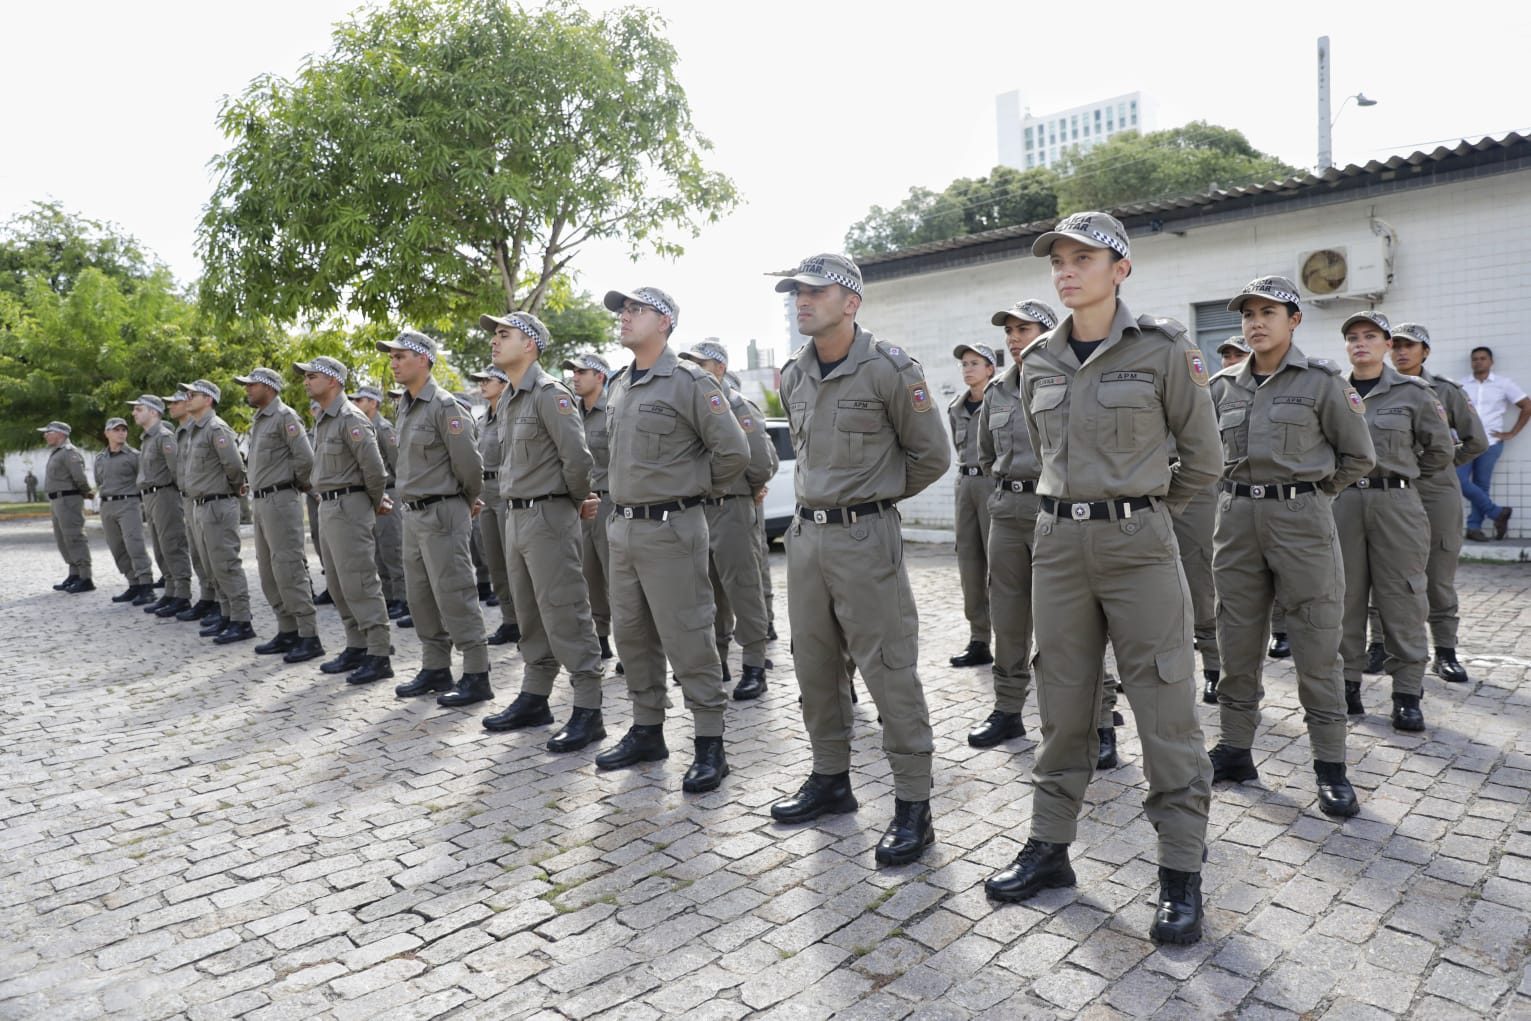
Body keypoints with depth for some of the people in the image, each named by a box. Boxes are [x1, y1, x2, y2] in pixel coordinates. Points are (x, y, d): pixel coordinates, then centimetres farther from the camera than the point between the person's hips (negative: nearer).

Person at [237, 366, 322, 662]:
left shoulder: (284, 416, -10)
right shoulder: (258, 421, 18)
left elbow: (305, 457, -19)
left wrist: (300, 485, -5)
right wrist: (254, 493, 15)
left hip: (280, 500, -10)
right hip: (260, 501, 10)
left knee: (289, 570, -11)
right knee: (269, 572, 12)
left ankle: (310, 637, -7)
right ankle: (287, 632, 19)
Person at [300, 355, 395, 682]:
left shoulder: (350, 418, -14)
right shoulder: (322, 419, 15)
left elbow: (374, 467, -19)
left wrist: (375, 503, -4)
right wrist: (377, 499, 13)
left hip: (348, 506, -10)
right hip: (327, 507, 10)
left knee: (359, 583, -8)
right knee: (337, 584, 14)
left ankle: (379, 656, -4)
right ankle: (356, 647, 23)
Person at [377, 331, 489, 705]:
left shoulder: (445, 406, -14)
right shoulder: (405, 407, 14)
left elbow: (469, 462, -16)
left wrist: (469, 502, 0)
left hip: (442, 513, -9)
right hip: (413, 515, 9)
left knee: (454, 596, -6)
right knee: (421, 597, 14)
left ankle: (476, 677, 1)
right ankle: (435, 670, 25)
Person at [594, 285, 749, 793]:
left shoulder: (690, 382, -11)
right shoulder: (619, 388, 14)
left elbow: (733, 451, -13)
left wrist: (696, 487, -1)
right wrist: (622, 511, 16)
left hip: (670, 528, -8)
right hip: (622, 525, 9)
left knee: (687, 639, -4)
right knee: (632, 635, 14)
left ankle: (710, 745, 7)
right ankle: (646, 732, 28)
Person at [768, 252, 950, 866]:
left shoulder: (890, 369, -11)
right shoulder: (792, 376, 10)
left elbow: (932, 457, -4)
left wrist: (872, 497, 4)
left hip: (864, 535, -7)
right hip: (806, 533, 7)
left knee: (889, 670, -4)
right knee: (815, 665, 14)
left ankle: (913, 805, 7)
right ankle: (830, 780, 30)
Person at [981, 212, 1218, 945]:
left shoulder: (1162, 349, -4)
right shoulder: (1038, 363, 8)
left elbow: (1202, 455, 3)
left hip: (1139, 543, -4)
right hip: (1059, 541, 4)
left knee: (1165, 710, 1)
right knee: (1062, 706, 12)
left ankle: (1181, 874, 15)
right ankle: (1049, 847, 25)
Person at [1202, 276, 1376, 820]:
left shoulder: (1321, 381, -2)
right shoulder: (1223, 385, 8)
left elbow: (1358, 457, 5)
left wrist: (1309, 490, 7)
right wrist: (1237, 488, 13)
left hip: (1301, 519, -4)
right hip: (1237, 519, 4)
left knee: (1317, 648, 1)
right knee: (1237, 644, 9)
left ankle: (1330, 766, 13)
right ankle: (1234, 749, 21)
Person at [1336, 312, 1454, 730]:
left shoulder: (1413, 392, 3)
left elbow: (1440, 451, 9)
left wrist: (1398, 475, 10)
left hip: (1396, 504, -2)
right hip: (1341, 503, 2)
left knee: (1401, 600, 0)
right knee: (1345, 598, 6)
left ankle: (1408, 694, 8)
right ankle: (1348, 682, 16)